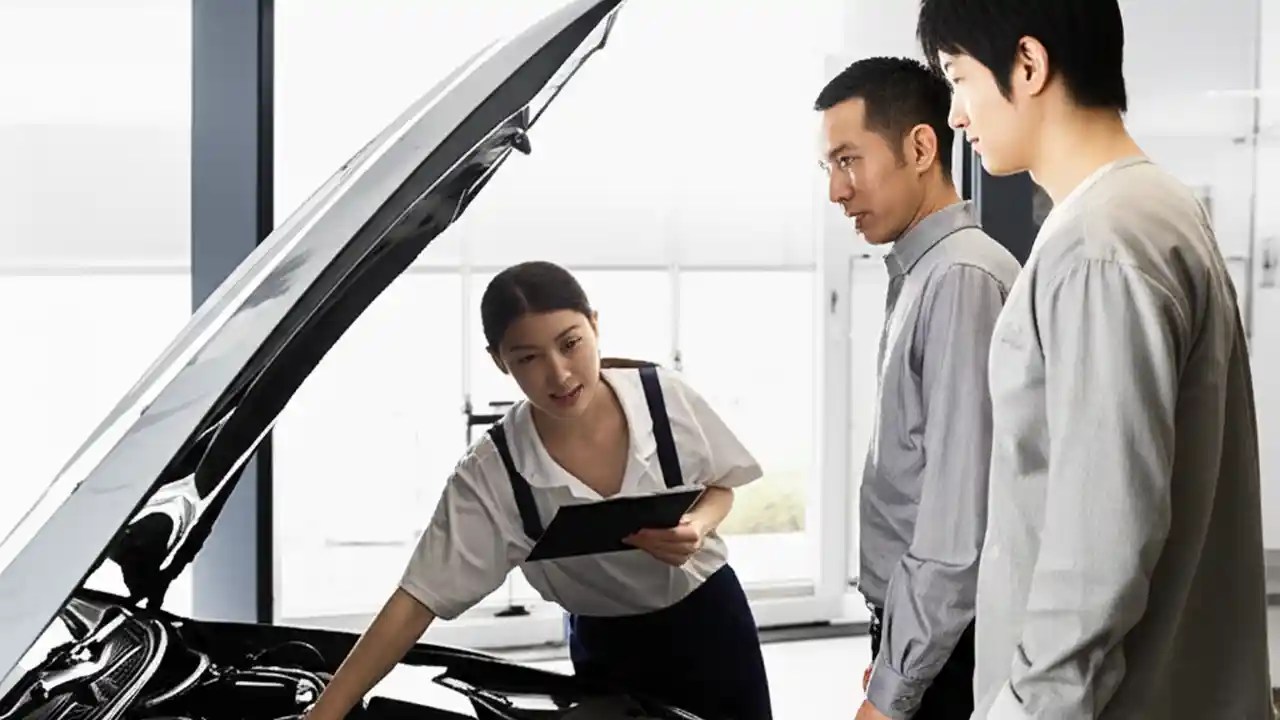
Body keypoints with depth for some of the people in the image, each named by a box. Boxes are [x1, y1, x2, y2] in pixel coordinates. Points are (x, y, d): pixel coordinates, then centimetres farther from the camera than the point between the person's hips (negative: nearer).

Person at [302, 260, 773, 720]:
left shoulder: (666, 397, -19)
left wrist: (696, 528, -25)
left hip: (709, 621, 1)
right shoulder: (492, 475, -23)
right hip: (609, 648, -1)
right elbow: (417, 601, -23)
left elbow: (721, 488, 0)